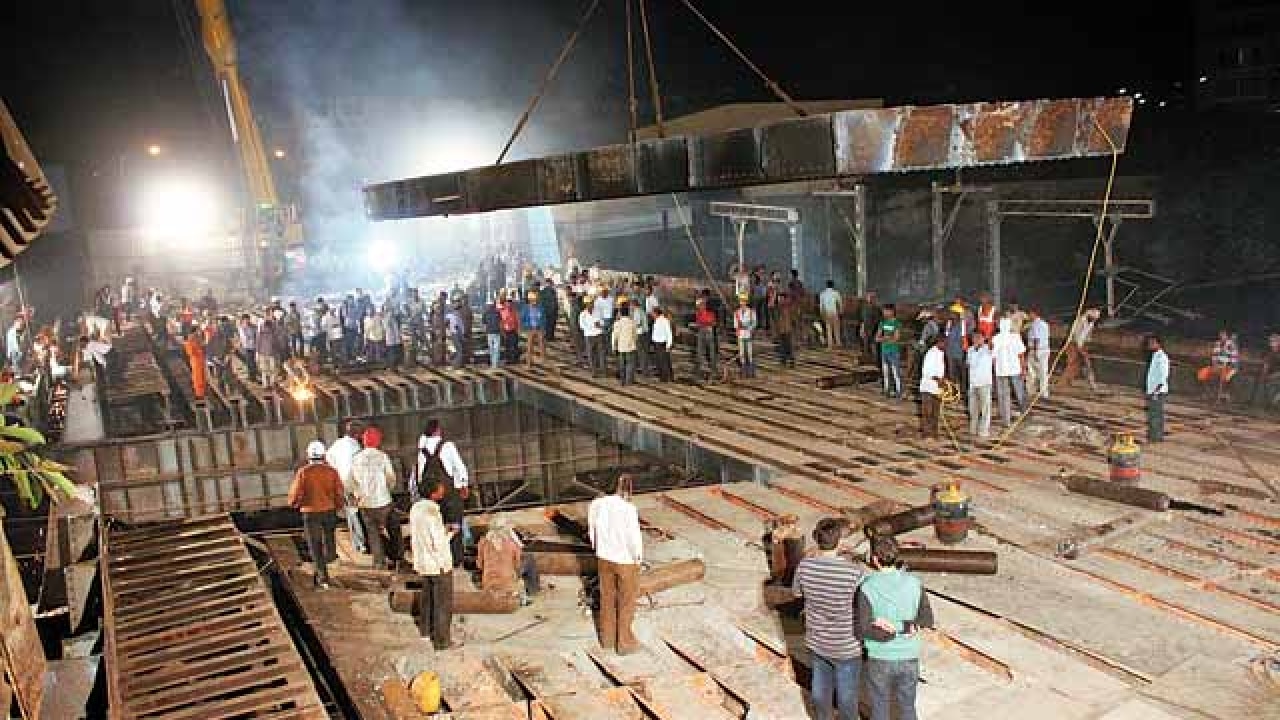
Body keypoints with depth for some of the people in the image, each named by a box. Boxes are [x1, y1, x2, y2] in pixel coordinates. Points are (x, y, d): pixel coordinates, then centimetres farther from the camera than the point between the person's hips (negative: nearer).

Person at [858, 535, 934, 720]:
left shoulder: (867, 588, -20)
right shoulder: (914, 583, -11)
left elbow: (863, 630, -22)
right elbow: (927, 621, -5)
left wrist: (890, 630, -15)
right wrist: (904, 627, -10)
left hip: (879, 659, -2)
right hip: (908, 658, 2)